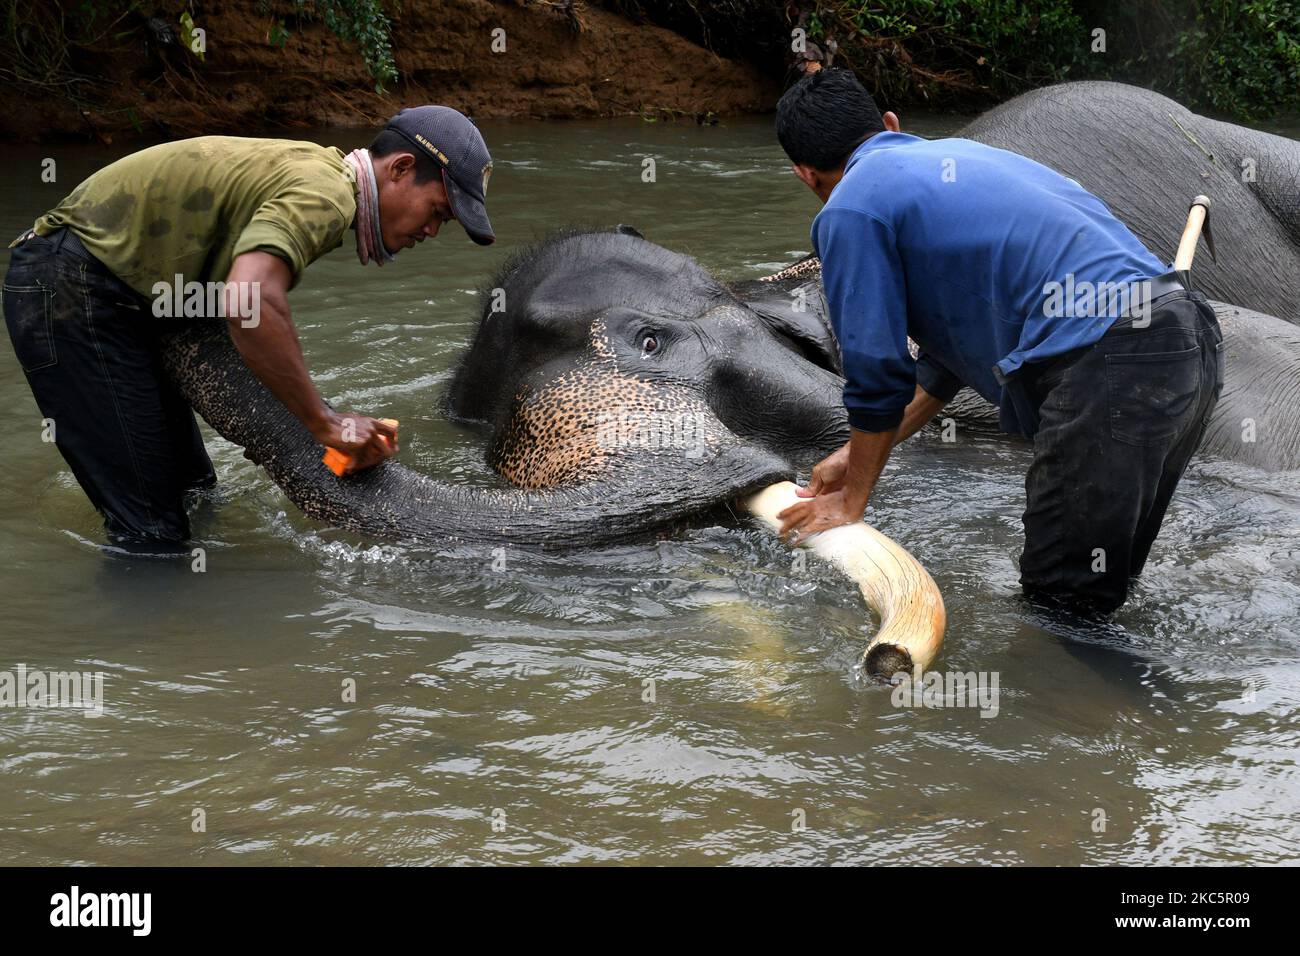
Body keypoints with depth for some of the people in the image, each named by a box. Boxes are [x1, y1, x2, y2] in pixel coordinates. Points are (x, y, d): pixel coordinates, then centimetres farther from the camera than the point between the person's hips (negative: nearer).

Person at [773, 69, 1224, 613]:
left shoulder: (849, 211, 1)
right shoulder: (956, 156, 28)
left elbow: (878, 377, 3)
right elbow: (959, 337, 33)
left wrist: (851, 502, 18)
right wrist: (858, 454, 35)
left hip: (1110, 366, -9)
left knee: (1060, 596, -1)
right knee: (1101, 585, 19)